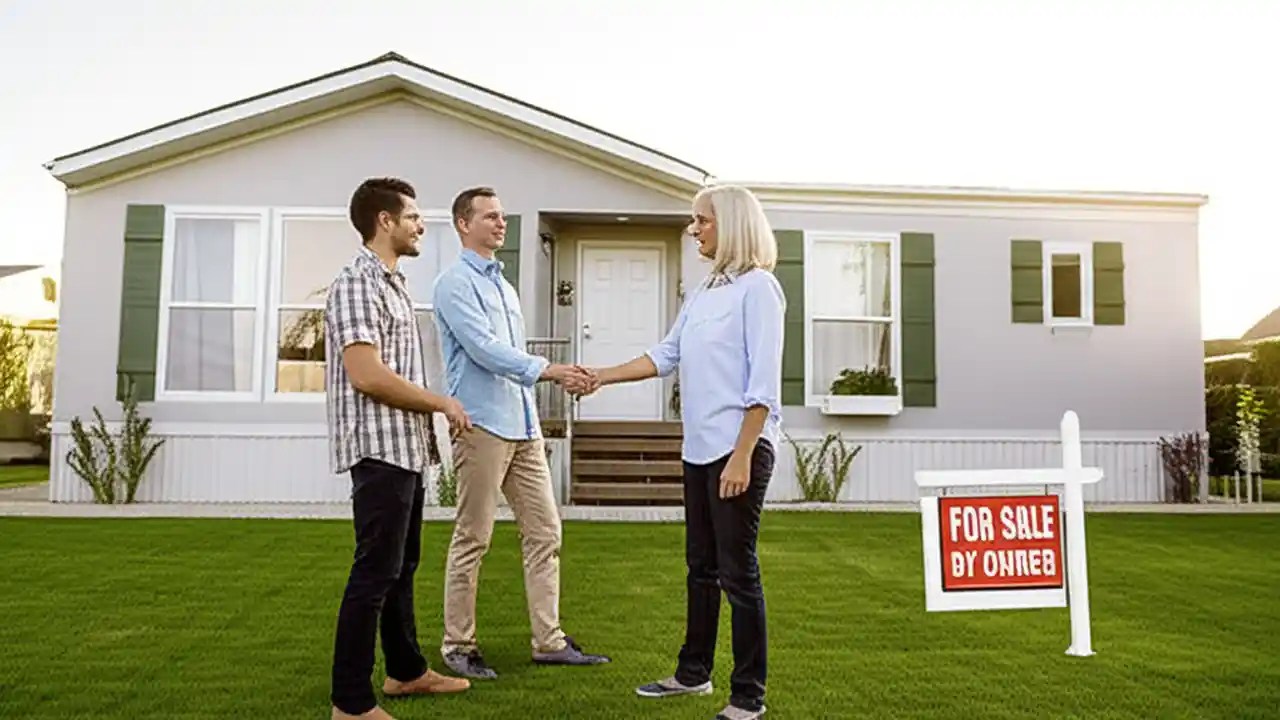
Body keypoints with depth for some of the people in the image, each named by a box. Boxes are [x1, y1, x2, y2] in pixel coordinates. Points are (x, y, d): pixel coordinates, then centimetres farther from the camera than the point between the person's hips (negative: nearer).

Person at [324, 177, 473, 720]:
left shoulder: (392, 283, 16)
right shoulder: (357, 284, -14)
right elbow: (367, 375, -22)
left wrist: (434, 409, 12)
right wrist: (441, 403, -13)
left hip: (406, 447, 10)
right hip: (381, 448, -10)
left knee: (401, 565, 18)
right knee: (375, 572, -5)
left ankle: (406, 670, 31)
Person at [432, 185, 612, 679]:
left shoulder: (503, 284, 20)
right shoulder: (456, 283, -6)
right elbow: (484, 349, -17)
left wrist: (533, 422, 15)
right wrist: (549, 371, -23)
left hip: (522, 426, 8)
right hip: (482, 425, -8)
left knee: (544, 531, 6)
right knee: (472, 539, 0)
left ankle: (549, 641, 13)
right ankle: (458, 646, 13)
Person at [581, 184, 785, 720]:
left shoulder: (757, 287, -9)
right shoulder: (704, 292, 14)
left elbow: (763, 382, -15)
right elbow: (666, 355, 17)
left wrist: (742, 455, -19)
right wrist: (603, 376, 12)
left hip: (739, 449, -8)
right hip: (700, 449, 8)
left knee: (738, 572, -1)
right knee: (701, 565, 16)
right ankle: (693, 673, 31)